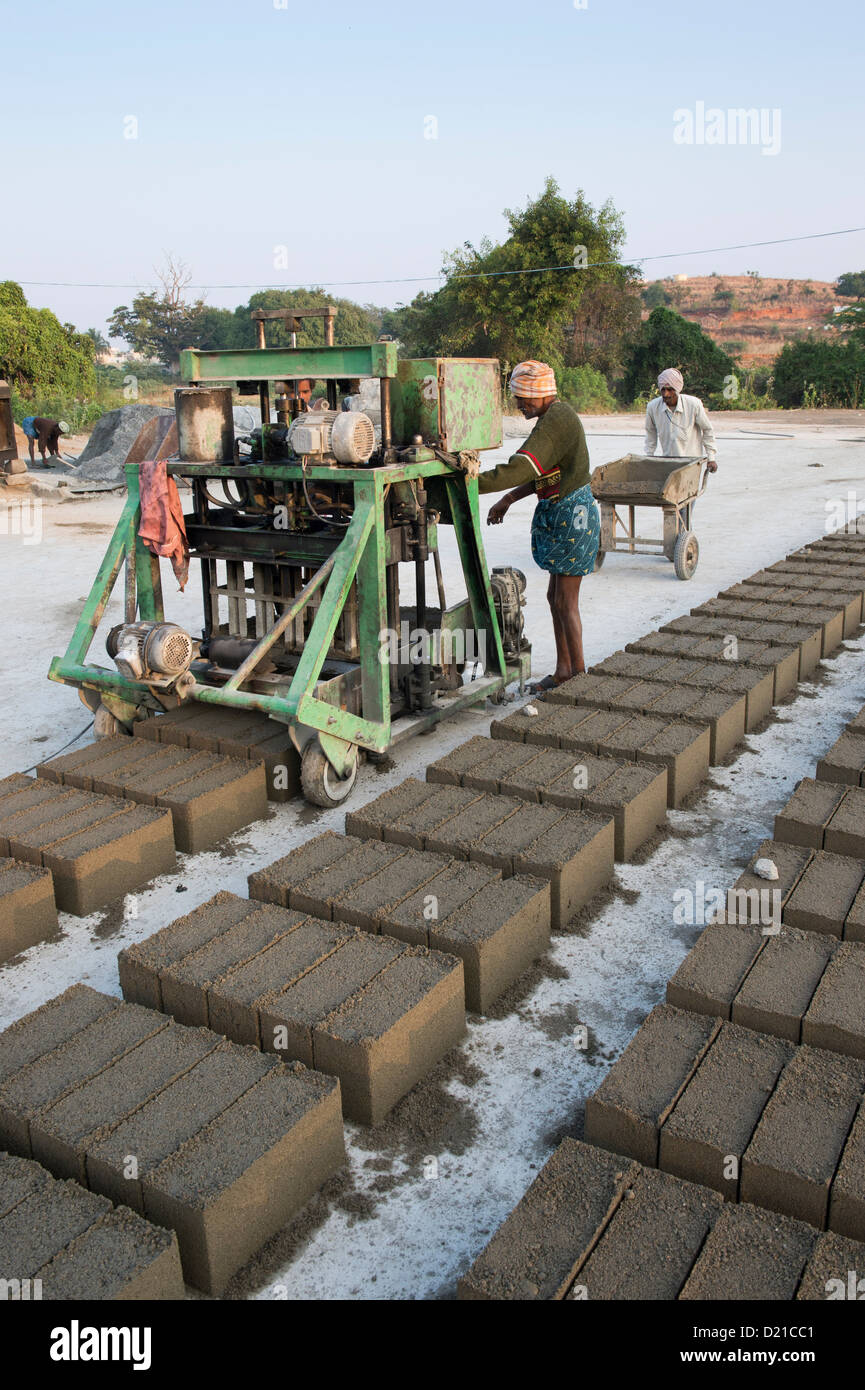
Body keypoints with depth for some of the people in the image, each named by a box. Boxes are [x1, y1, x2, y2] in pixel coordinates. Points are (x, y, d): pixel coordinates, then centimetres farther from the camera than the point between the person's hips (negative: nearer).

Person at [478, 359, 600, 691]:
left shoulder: (556, 420, -20)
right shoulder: (556, 416, 13)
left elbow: (521, 468, -31)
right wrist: (508, 499, 12)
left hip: (571, 515, -10)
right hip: (559, 514, 10)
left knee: (565, 602, -4)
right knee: (556, 597, 14)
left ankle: (579, 672, 7)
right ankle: (563, 670, 23)